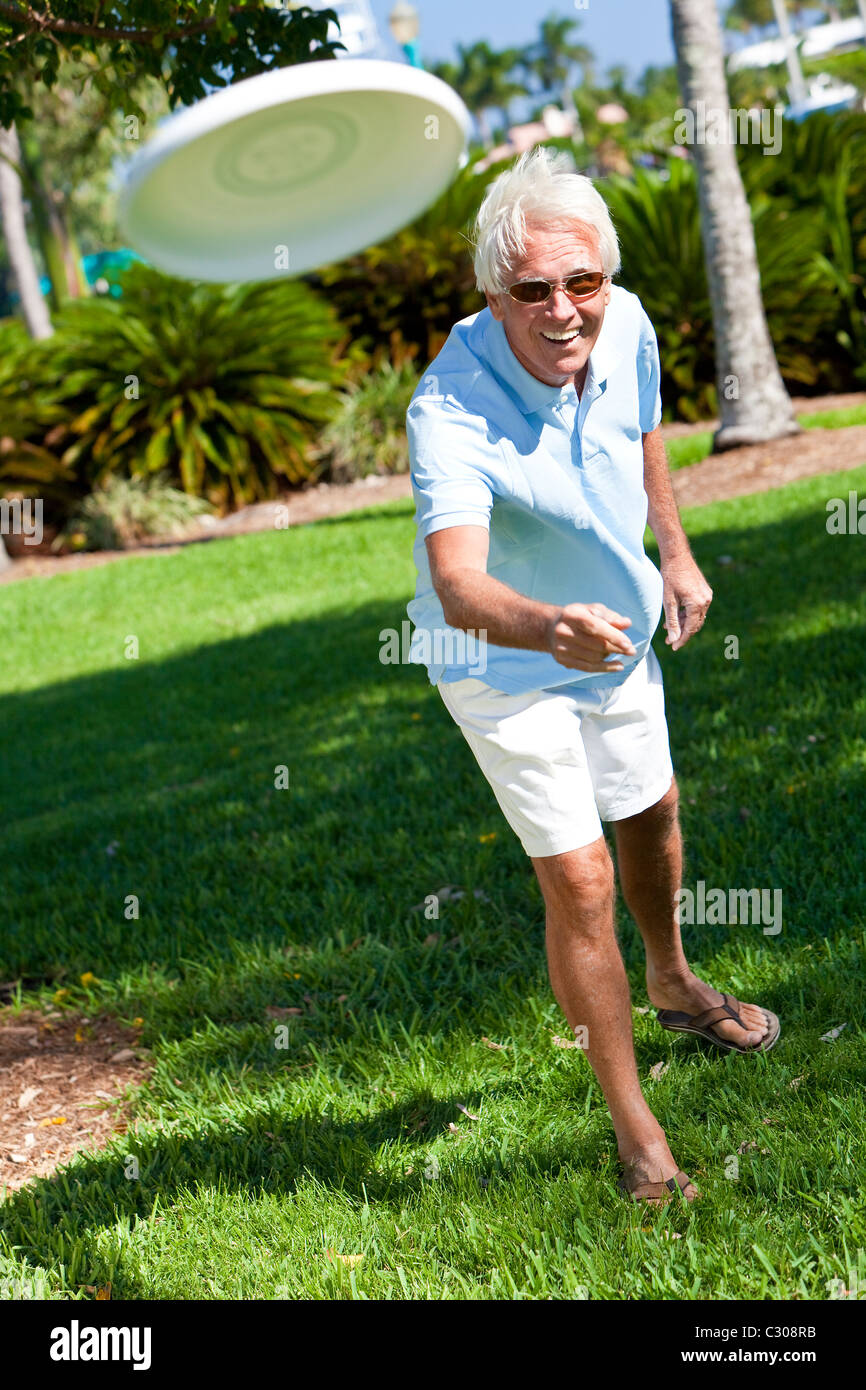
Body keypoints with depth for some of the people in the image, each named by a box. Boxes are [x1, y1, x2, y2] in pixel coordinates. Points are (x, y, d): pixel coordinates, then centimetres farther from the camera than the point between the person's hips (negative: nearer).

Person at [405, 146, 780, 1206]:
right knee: (580, 883, -9)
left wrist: (676, 553, 12)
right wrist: (545, 627, -71)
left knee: (650, 813, 25)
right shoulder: (450, 408, -37)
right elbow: (457, 586, -52)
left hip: (615, 632, 7)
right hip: (506, 668, -6)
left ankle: (673, 985, 55)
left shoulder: (625, 326, -18)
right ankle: (634, 1130, 9)